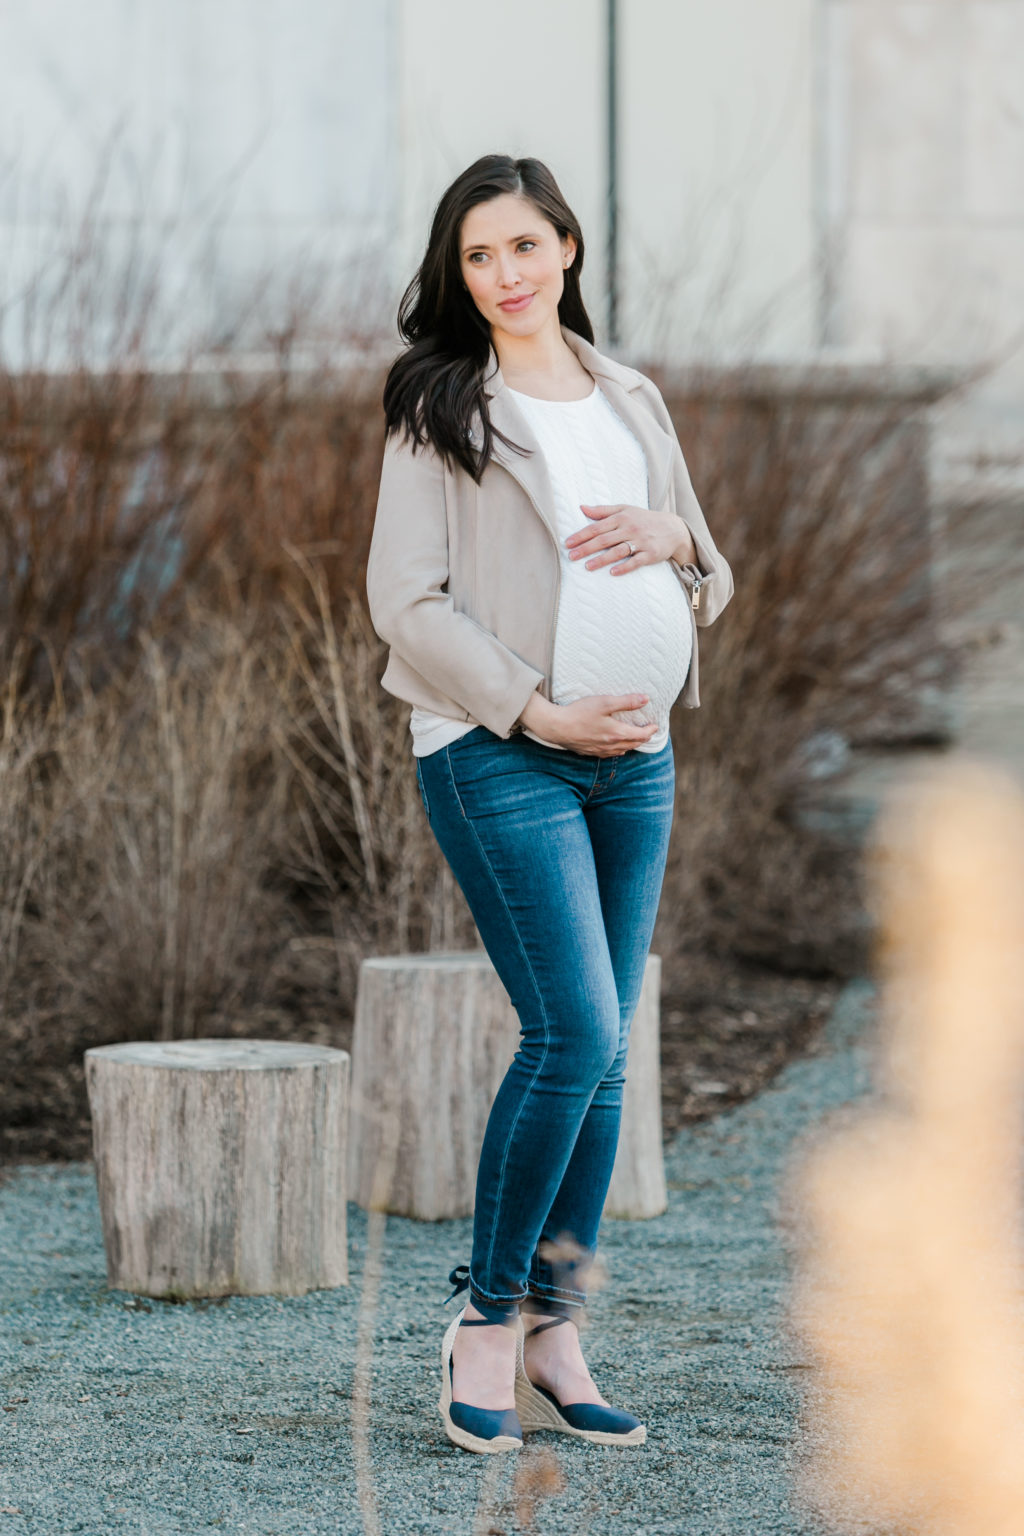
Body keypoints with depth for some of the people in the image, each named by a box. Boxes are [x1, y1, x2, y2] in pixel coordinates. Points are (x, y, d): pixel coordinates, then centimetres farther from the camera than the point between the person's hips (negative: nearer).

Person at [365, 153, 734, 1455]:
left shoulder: (632, 403, 17)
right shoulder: (438, 408, 1)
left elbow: (713, 588, 21)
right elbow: (404, 600, -6)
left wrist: (673, 539, -2)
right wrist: (538, 711, -13)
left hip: (636, 758, 5)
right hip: (500, 755, -5)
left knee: (597, 1055, 4)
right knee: (573, 1036, -15)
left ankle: (551, 1334, 10)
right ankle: (487, 1314, -2)